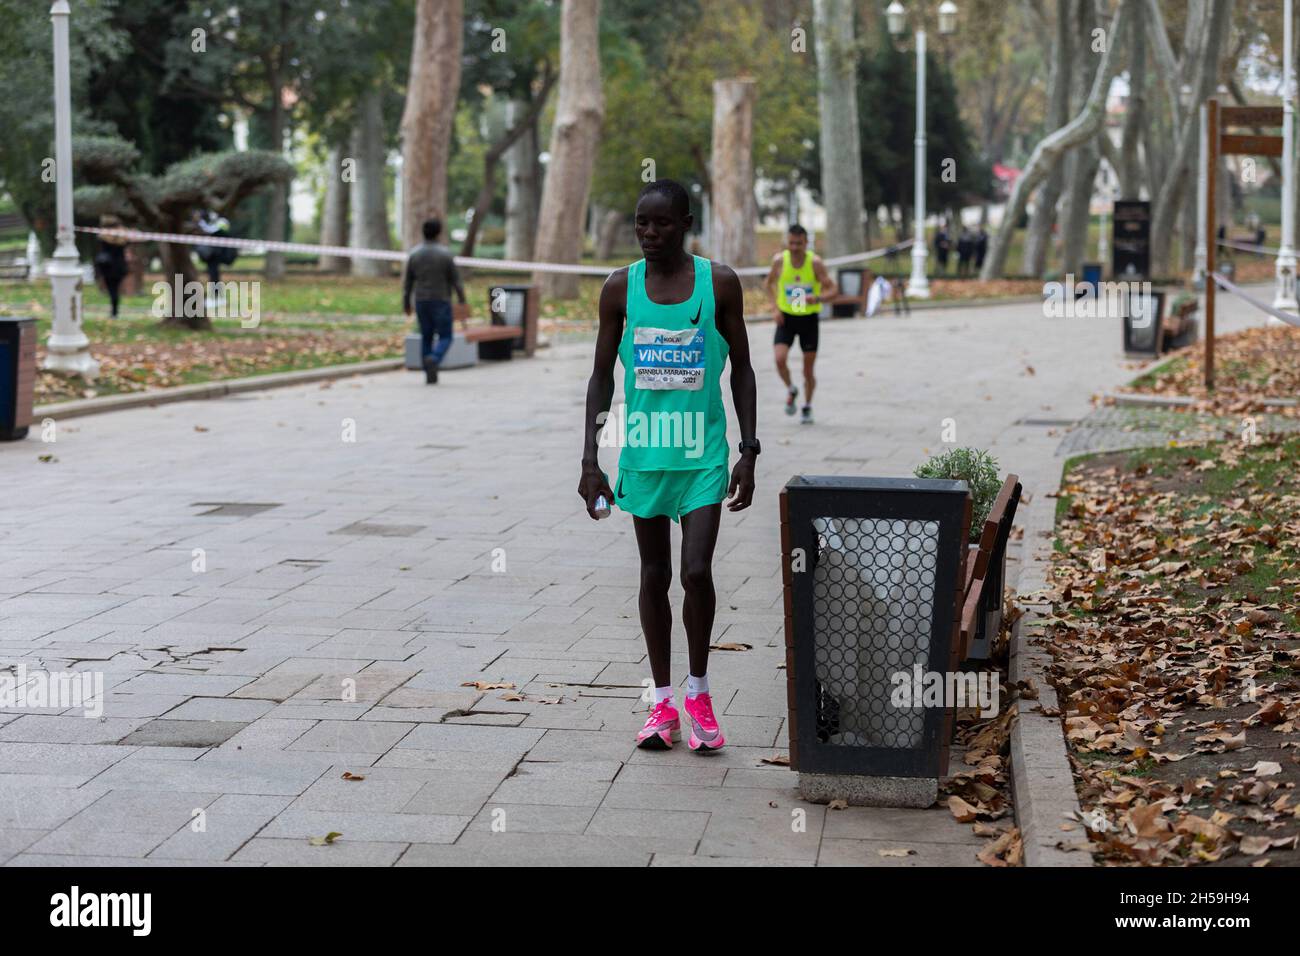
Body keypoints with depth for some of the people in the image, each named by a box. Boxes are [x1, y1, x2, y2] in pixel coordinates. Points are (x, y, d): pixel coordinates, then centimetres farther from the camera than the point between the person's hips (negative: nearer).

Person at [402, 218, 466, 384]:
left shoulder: (414, 253, -1)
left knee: (426, 337, 14)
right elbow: (455, 279, -8)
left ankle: (430, 376, 10)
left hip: (421, 302, 4)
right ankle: (433, 359, -27)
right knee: (445, 338, 3)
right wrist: (462, 299, 4)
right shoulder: (445, 253, -12)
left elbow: (407, 281, 2)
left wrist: (406, 303, 10)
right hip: (441, 302, -4)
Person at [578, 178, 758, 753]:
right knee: (654, 574, 9)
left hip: (703, 452, -2)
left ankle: (698, 691, 10)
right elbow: (602, 375, 6)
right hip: (643, 451, 2)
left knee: (696, 571, -11)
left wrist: (748, 451, -1)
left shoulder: (719, 284, -2)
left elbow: (741, 369, 4)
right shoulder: (620, 288, 1)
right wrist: (590, 459, 1)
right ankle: (663, 702, 20)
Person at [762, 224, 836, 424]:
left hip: (809, 318, -1)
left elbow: (831, 288, -12)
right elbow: (768, 283, 9)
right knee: (780, 359, -19)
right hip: (786, 317, 1)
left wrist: (817, 298, -34)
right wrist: (775, 307, -4)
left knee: (808, 368, 5)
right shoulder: (779, 260, -8)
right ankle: (791, 390, 12)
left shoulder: (815, 262, -14)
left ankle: (808, 407, 27)